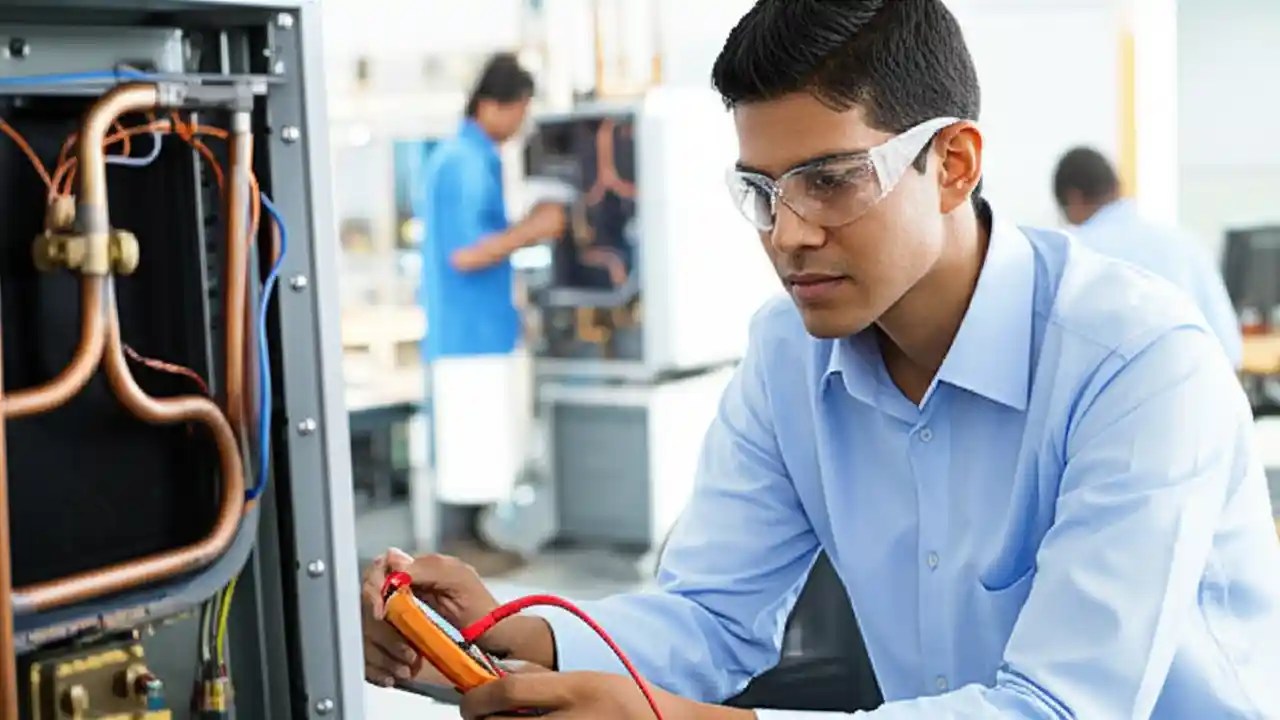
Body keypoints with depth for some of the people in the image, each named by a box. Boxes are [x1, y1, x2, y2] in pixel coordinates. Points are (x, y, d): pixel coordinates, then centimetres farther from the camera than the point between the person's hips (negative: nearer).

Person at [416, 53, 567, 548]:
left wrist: (526, 230, 11)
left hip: (467, 333, 10)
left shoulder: (452, 158, 15)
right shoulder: (467, 164, -16)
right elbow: (465, 255, -22)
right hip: (473, 335, -10)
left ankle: (466, 542, 22)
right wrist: (530, 231, -14)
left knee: (479, 451, 15)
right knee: (475, 453, -4)